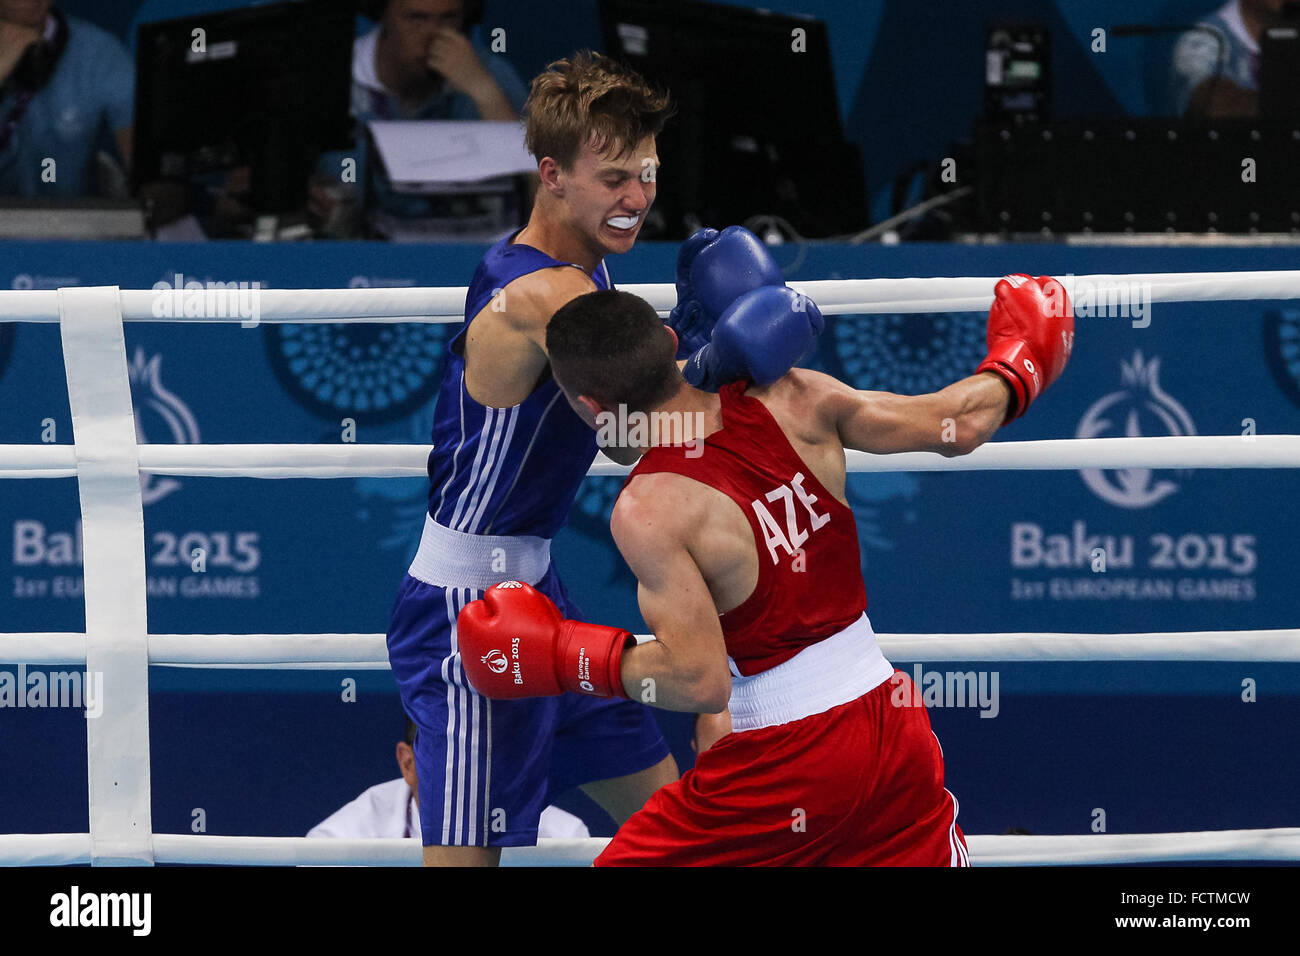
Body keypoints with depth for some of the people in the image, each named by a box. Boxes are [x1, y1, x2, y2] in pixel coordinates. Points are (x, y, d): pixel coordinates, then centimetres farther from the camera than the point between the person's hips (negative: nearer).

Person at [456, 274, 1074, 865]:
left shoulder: (648, 511, -17)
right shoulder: (791, 403, -2)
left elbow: (700, 681, -23)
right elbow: (954, 425, 8)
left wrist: (563, 658, -11)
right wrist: (1013, 366, 30)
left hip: (789, 757, -6)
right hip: (895, 727, 6)